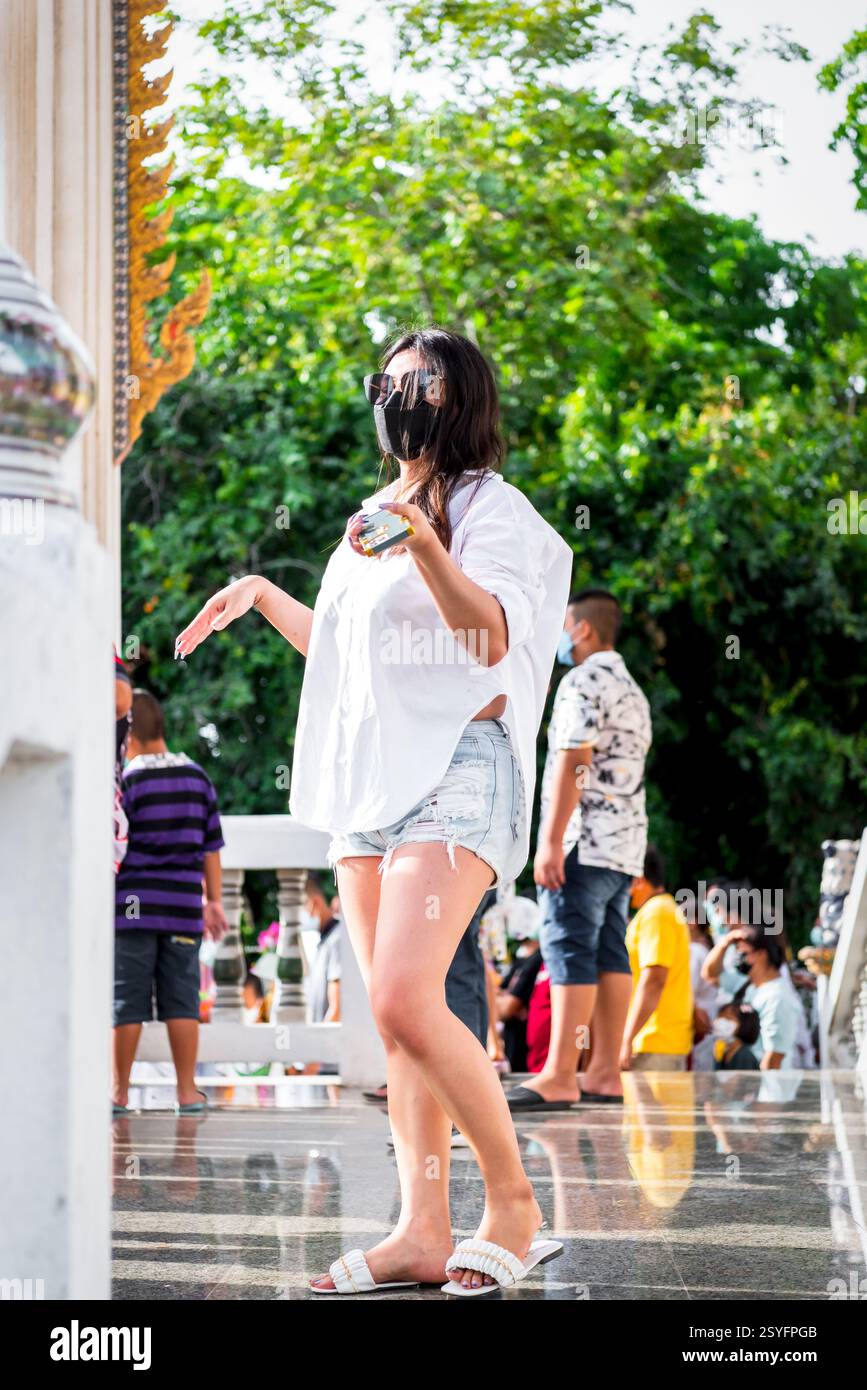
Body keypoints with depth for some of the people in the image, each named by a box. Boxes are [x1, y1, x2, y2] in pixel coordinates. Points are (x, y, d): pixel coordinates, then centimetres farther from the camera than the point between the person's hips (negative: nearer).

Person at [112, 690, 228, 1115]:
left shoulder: (127, 781, -7)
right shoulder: (198, 777, 8)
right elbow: (211, 847, 11)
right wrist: (213, 901, 18)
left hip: (133, 908, -4)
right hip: (184, 907, 4)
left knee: (126, 1003, 1)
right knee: (182, 1000, 5)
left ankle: (119, 1092, 5)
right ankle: (187, 1092, 3)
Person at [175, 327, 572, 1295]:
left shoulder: (488, 506, -1)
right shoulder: (377, 511, 23)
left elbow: (491, 635, -18)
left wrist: (428, 549, -31)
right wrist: (261, 594, 27)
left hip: (454, 769, -8)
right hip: (369, 779, 8)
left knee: (405, 999, -21)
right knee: (393, 1016, 2)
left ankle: (513, 1205, -10)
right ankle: (423, 1233, 2)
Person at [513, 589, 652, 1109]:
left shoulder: (584, 682, -8)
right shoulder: (633, 691, 22)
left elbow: (573, 764, -17)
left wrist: (552, 841, -19)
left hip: (585, 841, -9)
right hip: (626, 843, 9)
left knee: (570, 949, -12)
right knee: (609, 952, 7)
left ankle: (559, 1077, -17)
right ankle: (606, 1074, 6)